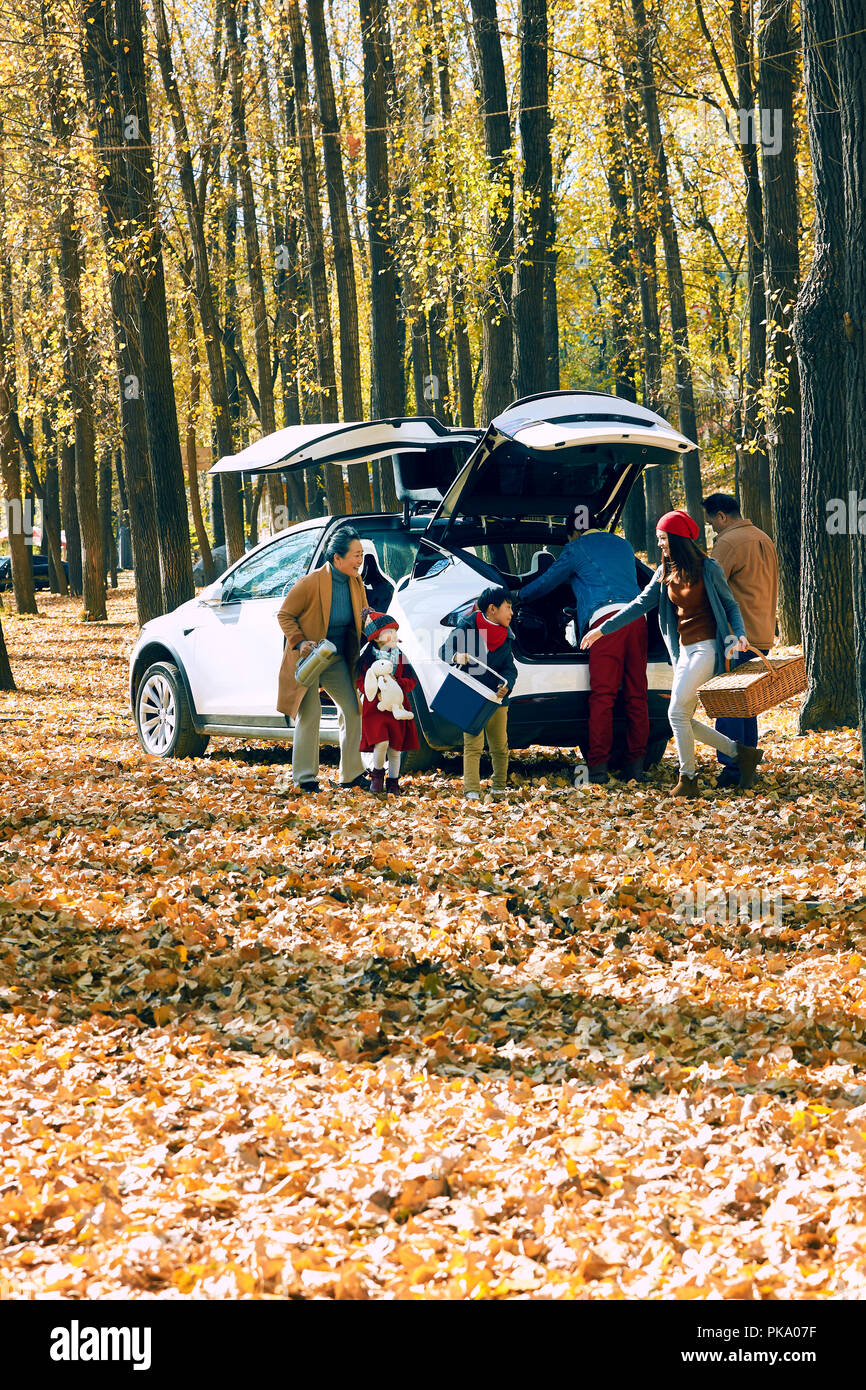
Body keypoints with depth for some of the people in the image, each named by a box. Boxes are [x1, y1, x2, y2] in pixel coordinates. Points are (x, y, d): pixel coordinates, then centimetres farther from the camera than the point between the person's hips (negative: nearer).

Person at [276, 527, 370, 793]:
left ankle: (351, 774, 11)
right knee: (309, 714, -9)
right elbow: (284, 615, -11)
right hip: (307, 658, -6)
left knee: (353, 710, 2)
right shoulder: (310, 584, -21)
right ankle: (304, 777, 0)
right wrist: (299, 641, -24)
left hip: (335, 660, 6)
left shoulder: (356, 583, -3)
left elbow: (364, 616, 13)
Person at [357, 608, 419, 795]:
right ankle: (377, 773, 7)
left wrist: (397, 682, -13)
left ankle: (393, 781, 22)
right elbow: (361, 682, -2)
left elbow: (411, 681, 7)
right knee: (381, 742, -19)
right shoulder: (367, 657, -4)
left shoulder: (400, 657, 5)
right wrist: (376, 692, -19)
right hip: (375, 707, -3)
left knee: (396, 747, 7)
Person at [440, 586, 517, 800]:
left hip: (496, 699, 5)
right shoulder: (467, 628, -7)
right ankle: (472, 791, -10)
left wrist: (506, 686, -16)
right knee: (473, 745, -10)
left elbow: (509, 668, 5)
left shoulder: (505, 636, 7)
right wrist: (456, 656, -26)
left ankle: (500, 787, 24)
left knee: (500, 746, 9)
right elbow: (445, 651, -3)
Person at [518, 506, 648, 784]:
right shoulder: (622, 545, 28)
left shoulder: (577, 549, 10)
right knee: (636, 695, 7)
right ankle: (636, 766, 6)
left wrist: (519, 596, 38)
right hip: (637, 616, 6)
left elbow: (546, 582, 19)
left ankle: (598, 768, -11)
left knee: (602, 696, -8)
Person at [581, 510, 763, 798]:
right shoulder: (665, 572, 10)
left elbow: (730, 605, 1)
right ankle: (742, 753, 13)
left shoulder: (708, 569, -7)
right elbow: (641, 604, 13)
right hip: (684, 650, 7)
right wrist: (603, 629, 12)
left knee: (678, 712, -15)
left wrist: (740, 634, -16)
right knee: (685, 720, 2)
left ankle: (687, 778, -5)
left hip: (706, 648, -7)